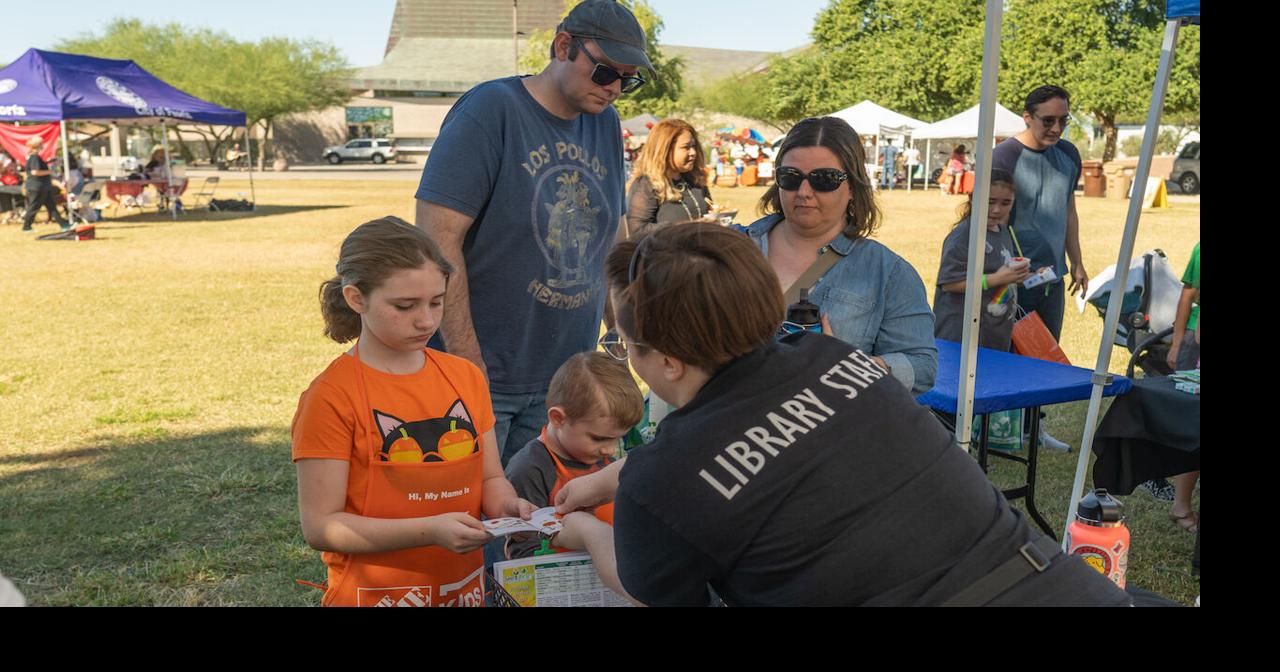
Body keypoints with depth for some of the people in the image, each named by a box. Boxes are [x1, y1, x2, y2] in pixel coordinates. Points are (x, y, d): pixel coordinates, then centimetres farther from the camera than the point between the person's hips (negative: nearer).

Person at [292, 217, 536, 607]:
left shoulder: (466, 377, 2)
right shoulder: (331, 397, -14)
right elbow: (320, 527, -16)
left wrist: (506, 505, -13)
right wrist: (430, 531, -25)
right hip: (373, 593, -5)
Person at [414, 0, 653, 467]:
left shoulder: (606, 123, 10)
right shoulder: (491, 109, -11)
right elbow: (438, 238, -17)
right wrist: (467, 362, -20)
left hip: (565, 379, 6)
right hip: (482, 376, -6)